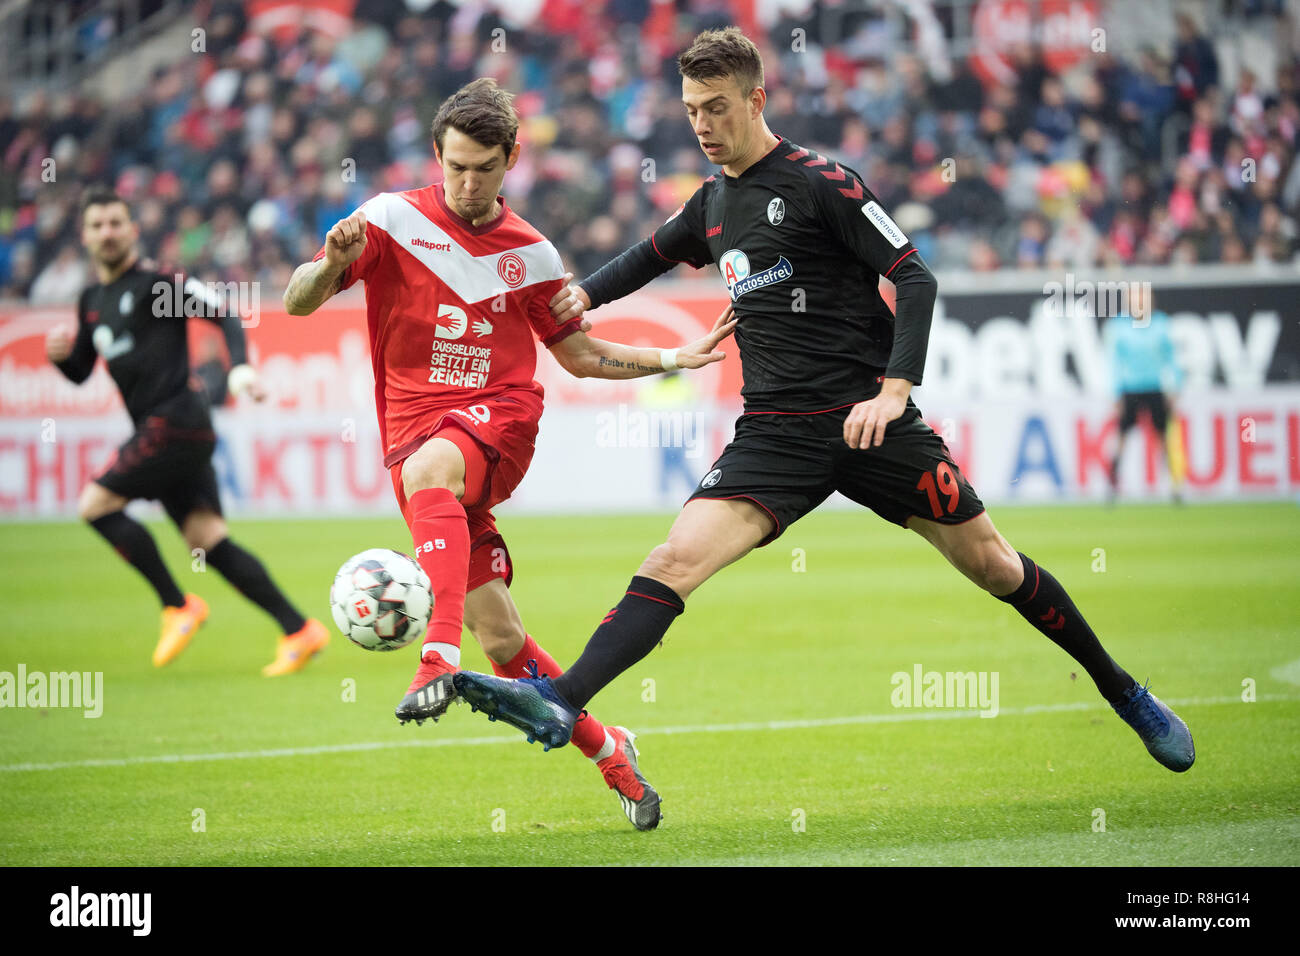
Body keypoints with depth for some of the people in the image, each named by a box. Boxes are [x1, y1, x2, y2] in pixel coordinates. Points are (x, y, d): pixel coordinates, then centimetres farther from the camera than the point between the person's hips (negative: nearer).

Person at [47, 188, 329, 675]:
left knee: (95, 503, -10)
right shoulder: (92, 301, 20)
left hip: (176, 422, -8)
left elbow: (223, 313, -10)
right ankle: (299, 630, -2)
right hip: (157, 432, 8)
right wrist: (60, 354, 4)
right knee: (207, 540, 0)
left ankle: (177, 606, -3)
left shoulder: (155, 280, -5)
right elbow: (81, 372, 26)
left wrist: (240, 366, -26)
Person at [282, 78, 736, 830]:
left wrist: (673, 359, 15)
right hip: (414, 428, 1)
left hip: (499, 419, -1)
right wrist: (333, 261, -21)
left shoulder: (531, 254, 11)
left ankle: (441, 661, -53)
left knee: (429, 468, -39)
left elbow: (579, 354, 24)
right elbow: (298, 303, 0)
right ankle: (609, 753, 15)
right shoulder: (394, 219, 4)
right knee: (500, 637, -4)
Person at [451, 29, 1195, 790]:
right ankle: (560, 703, -31)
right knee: (676, 561, -16)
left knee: (989, 562, 2)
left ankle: (1123, 692, 21)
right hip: (776, 434, 4)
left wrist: (893, 391, -21)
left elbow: (915, 278, -10)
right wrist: (587, 293, 20)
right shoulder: (713, 205, 13)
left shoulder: (820, 183, -7)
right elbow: (657, 253, 37)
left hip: (869, 421, -4)